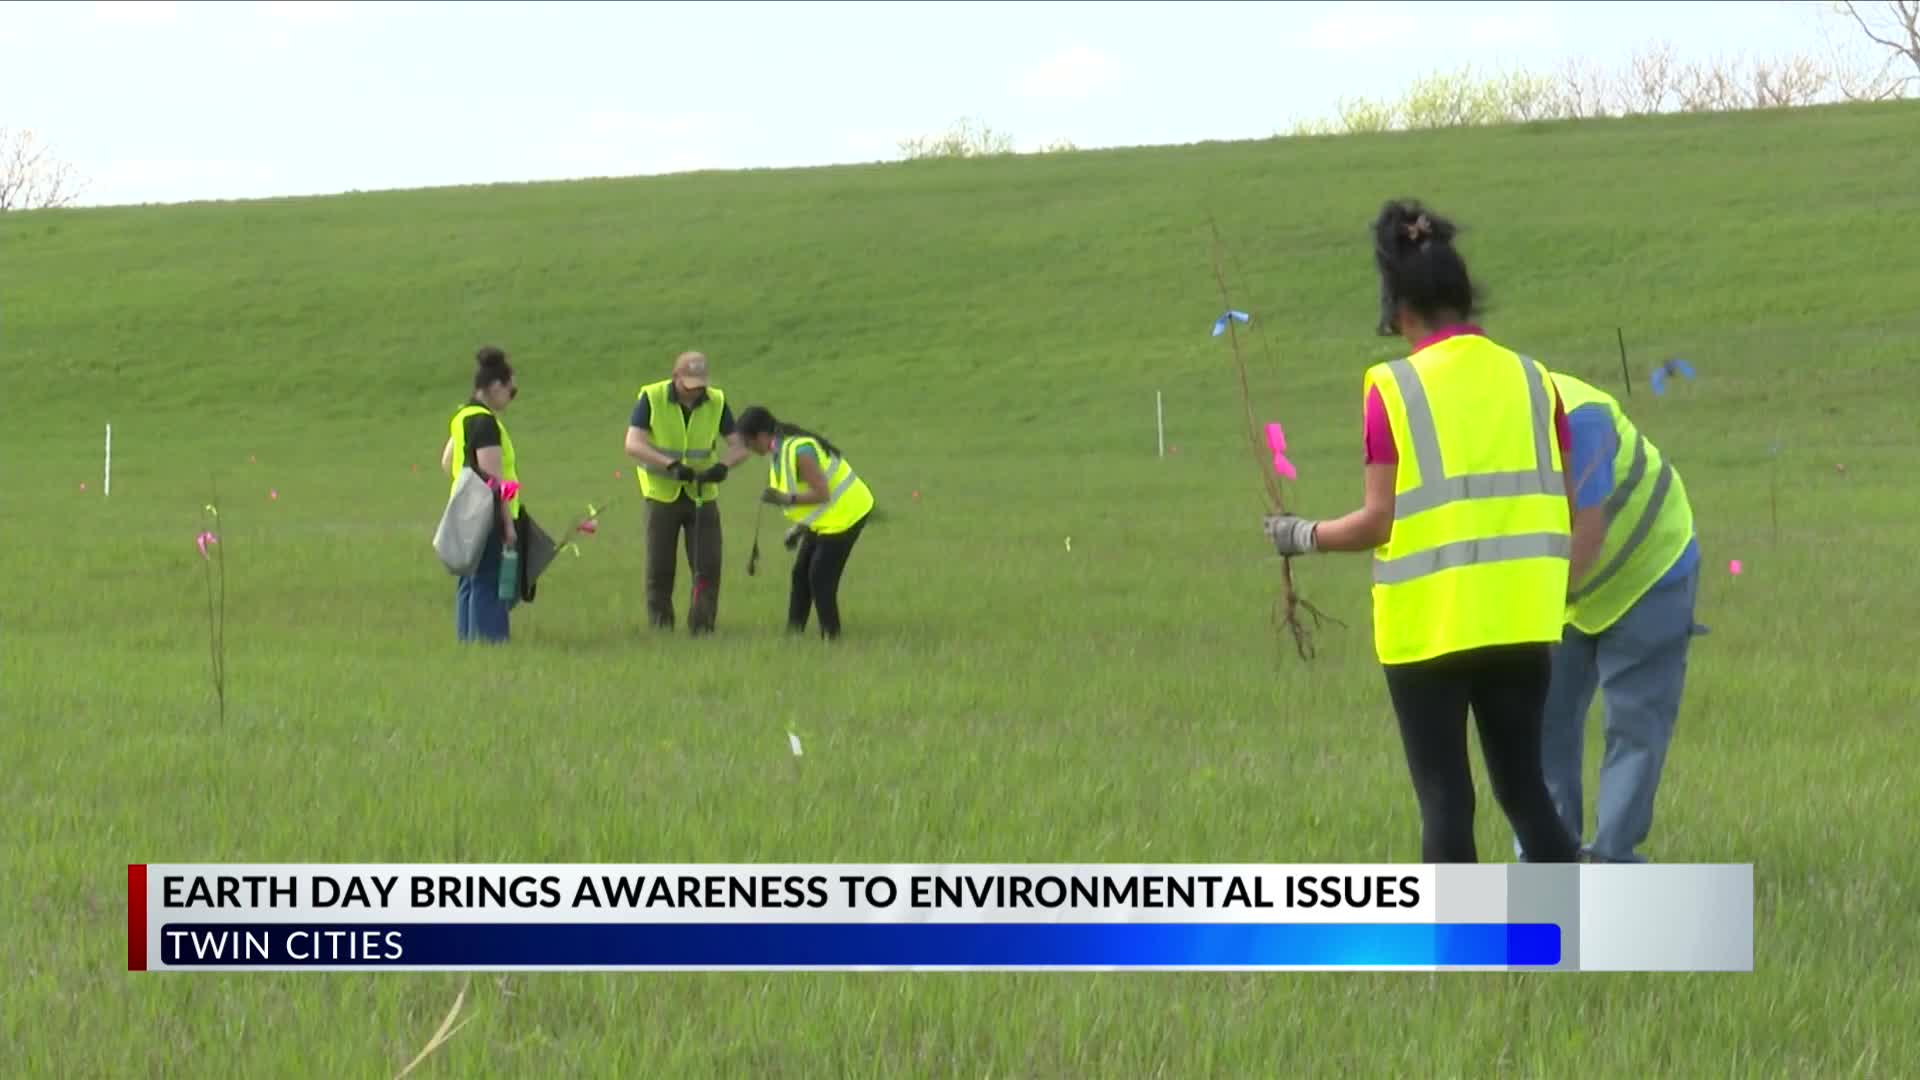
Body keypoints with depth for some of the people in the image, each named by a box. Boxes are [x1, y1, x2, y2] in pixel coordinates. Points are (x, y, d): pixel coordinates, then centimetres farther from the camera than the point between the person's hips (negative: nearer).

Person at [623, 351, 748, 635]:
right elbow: (633, 445, -22)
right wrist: (671, 465, -35)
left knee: (708, 568, -4)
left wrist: (723, 466, -27)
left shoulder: (716, 402, -5)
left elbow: (740, 446, -4)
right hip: (662, 496, -2)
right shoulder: (652, 399, -12)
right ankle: (660, 630, 13)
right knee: (659, 570, 2)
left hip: (702, 497, 2)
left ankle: (702, 629, 4)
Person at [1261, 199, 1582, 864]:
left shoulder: (1395, 389, -8)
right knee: (1524, 786, 13)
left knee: (1445, 797, 3)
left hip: (1428, 625, -4)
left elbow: (1379, 522, -9)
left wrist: (1303, 536, 7)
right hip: (1522, 622, 4)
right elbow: (1566, 510, 5)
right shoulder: (1530, 380, 4)